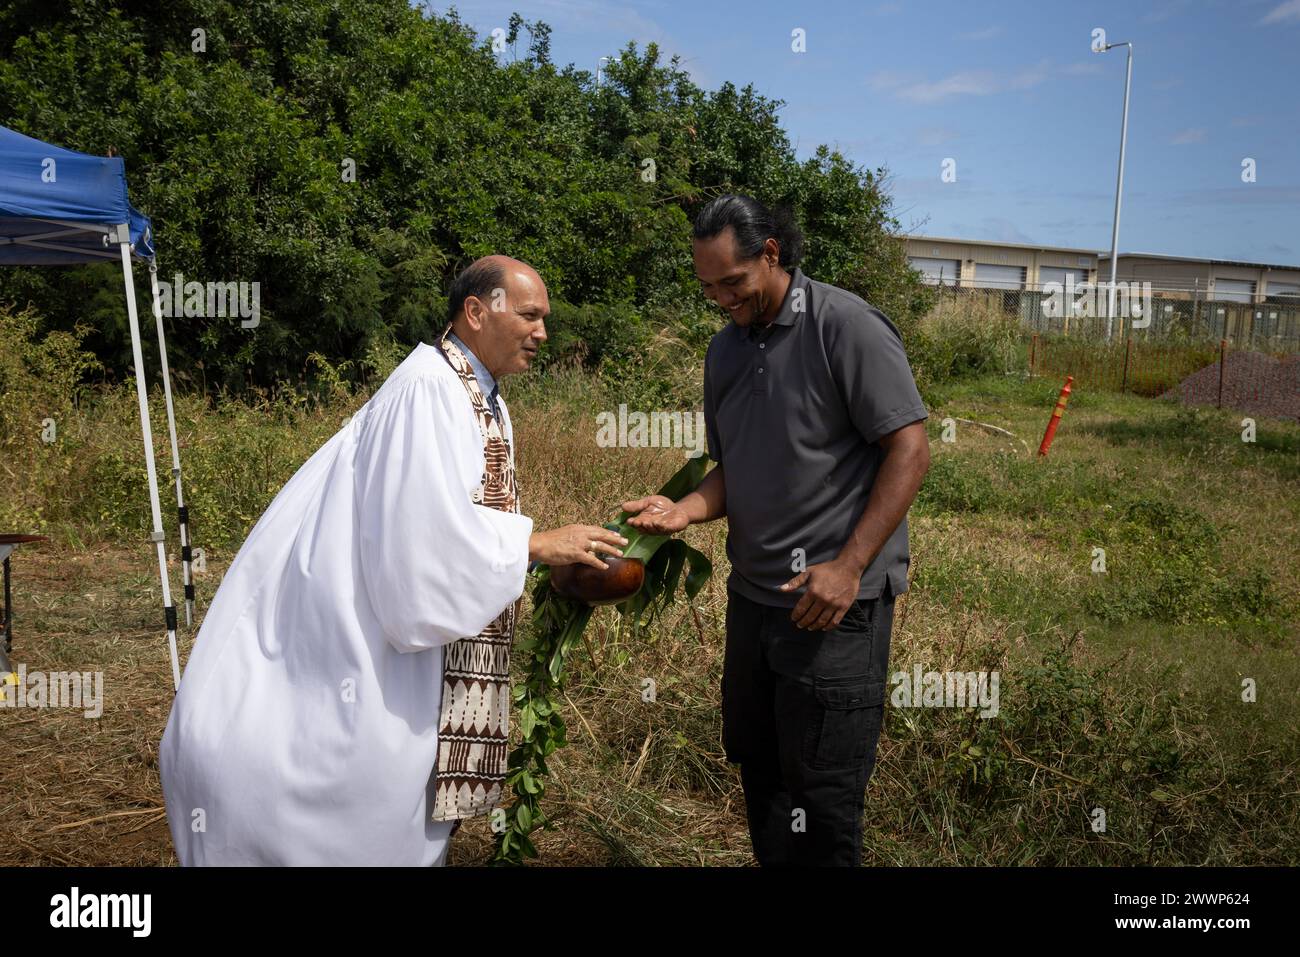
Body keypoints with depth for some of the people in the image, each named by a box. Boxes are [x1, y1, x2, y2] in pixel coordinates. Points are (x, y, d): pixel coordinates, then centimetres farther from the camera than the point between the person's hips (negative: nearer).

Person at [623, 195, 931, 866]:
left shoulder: (846, 327, -12)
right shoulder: (725, 349, 10)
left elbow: (909, 449, -14)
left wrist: (849, 566, -20)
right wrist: (685, 509, -6)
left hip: (836, 601, -7)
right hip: (753, 594, 7)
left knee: (820, 788, 2)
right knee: (755, 760, 19)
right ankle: (772, 860, 38)